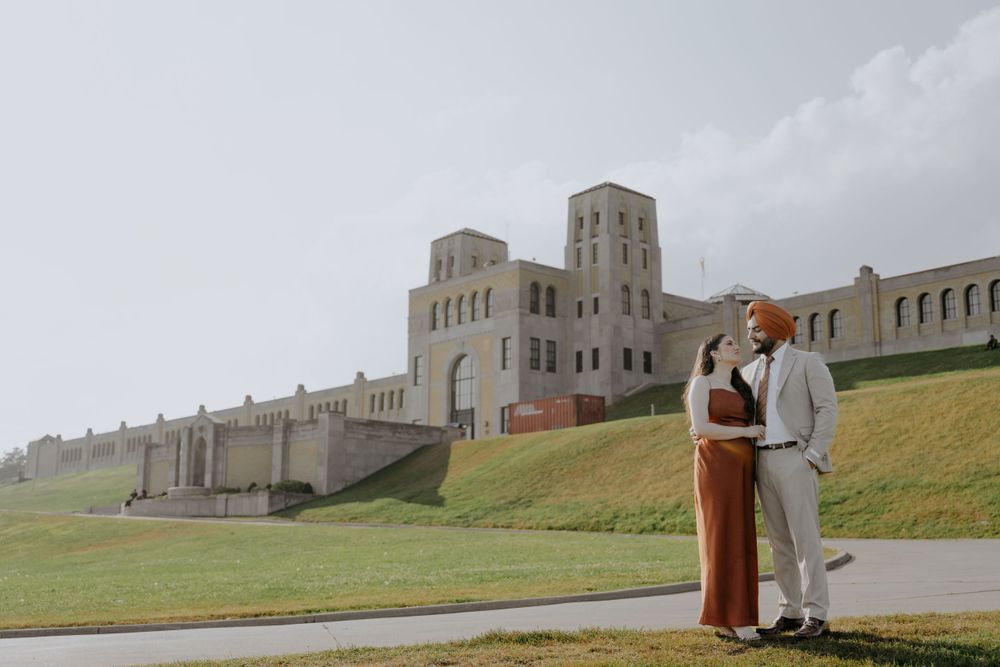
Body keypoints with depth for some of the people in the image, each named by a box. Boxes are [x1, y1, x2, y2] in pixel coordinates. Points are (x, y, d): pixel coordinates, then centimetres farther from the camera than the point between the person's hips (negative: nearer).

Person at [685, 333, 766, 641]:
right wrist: (745, 431, -10)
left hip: (741, 466, 7)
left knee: (740, 539, 4)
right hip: (716, 464, -7)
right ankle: (726, 616, -6)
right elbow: (700, 428, -12)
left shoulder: (741, 387, 20)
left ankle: (731, 616, 7)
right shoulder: (702, 383, 0)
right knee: (721, 537, -8)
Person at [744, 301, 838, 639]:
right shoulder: (750, 372, 17)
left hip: (794, 459, -6)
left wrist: (812, 454, -15)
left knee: (805, 538, -6)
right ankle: (790, 613, 14)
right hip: (762, 462, 6)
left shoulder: (808, 362, -1)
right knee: (779, 541, 8)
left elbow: (827, 409, -8)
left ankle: (817, 616, 0)